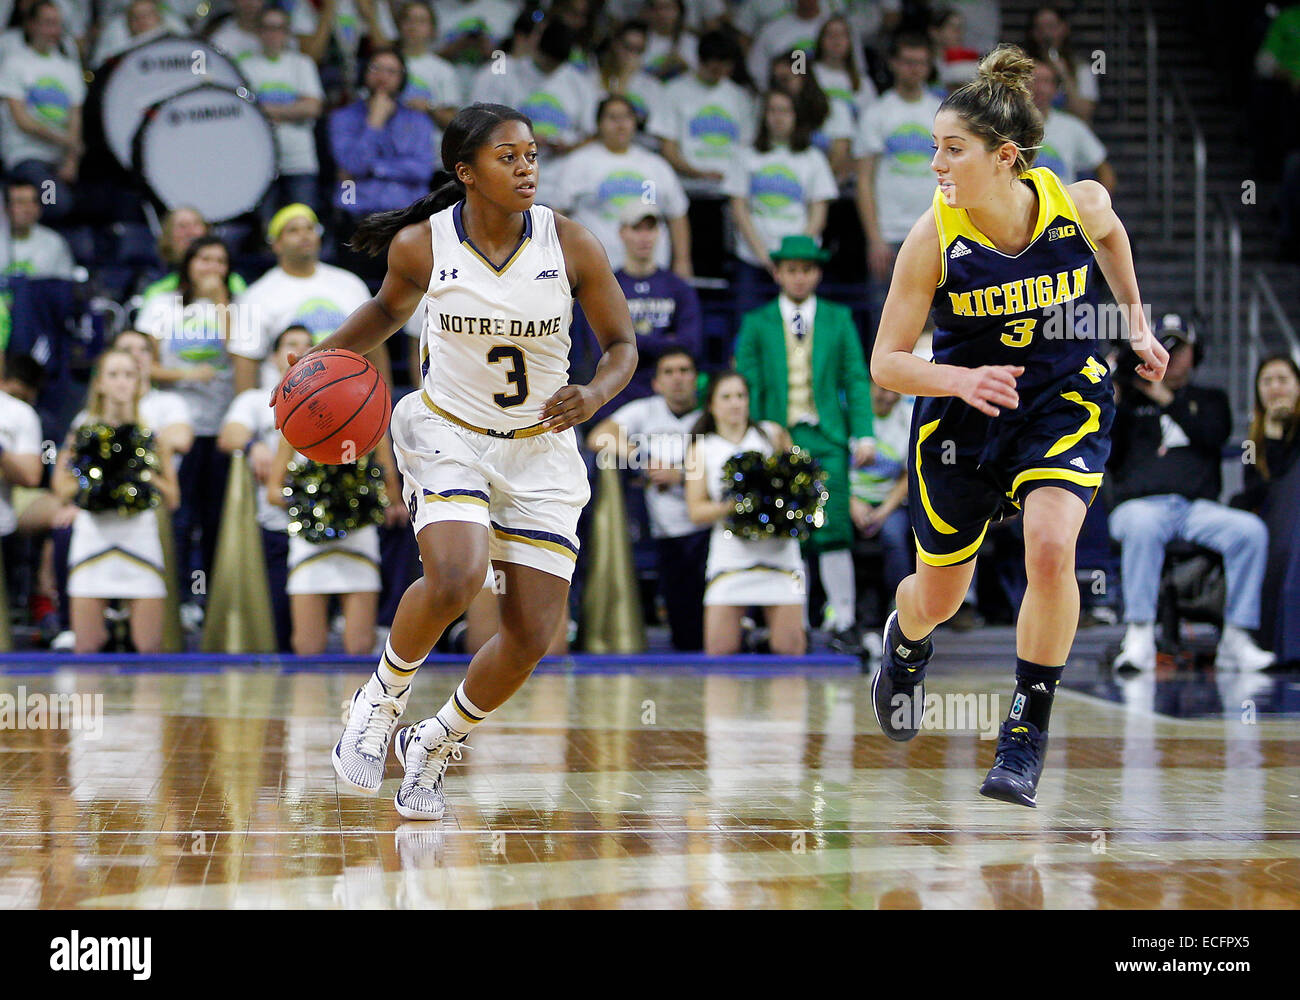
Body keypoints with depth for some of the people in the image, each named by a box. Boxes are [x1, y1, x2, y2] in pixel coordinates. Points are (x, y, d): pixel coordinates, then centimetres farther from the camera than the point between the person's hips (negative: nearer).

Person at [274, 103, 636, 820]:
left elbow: (622, 345, -2)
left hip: (539, 450, 2)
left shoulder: (571, 245, -12)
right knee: (455, 578, -30)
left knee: (533, 636, -4)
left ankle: (433, 746, 22)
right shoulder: (420, 245, -10)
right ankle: (382, 697, 0)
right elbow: (390, 309, 12)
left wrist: (593, 395, -22)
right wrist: (331, 353, -4)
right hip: (448, 433, -2)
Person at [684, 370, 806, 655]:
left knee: (791, 647, -8)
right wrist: (728, 507, -16)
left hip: (778, 549, 0)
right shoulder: (701, 449, 9)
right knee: (719, 649, -9)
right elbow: (696, 510, 2)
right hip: (731, 554, 0)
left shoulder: (773, 434, 12)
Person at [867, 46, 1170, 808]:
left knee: (1051, 549, -26)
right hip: (961, 417, 0)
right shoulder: (933, 238, -22)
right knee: (938, 597, 14)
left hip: (1065, 402, 0)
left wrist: (1137, 323, 10)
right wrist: (961, 378, -35)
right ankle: (906, 642, 55)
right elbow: (886, 364, -17)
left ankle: (1028, 733, -8)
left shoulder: (1080, 202, -17)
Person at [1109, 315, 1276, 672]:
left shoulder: (1210, 399, 26)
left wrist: (1167, 399, -2)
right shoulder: (1131, 396, 21)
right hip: (1140, 504, -2)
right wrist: (1112, 398, 2)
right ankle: (1139, 637, -42)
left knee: (1251, 529, -29)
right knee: (1144, 526, -40)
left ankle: (1235, 641, -24)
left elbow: (1214, 436, 3)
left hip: (1198, 507, 2)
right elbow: (1107, 457, 10)